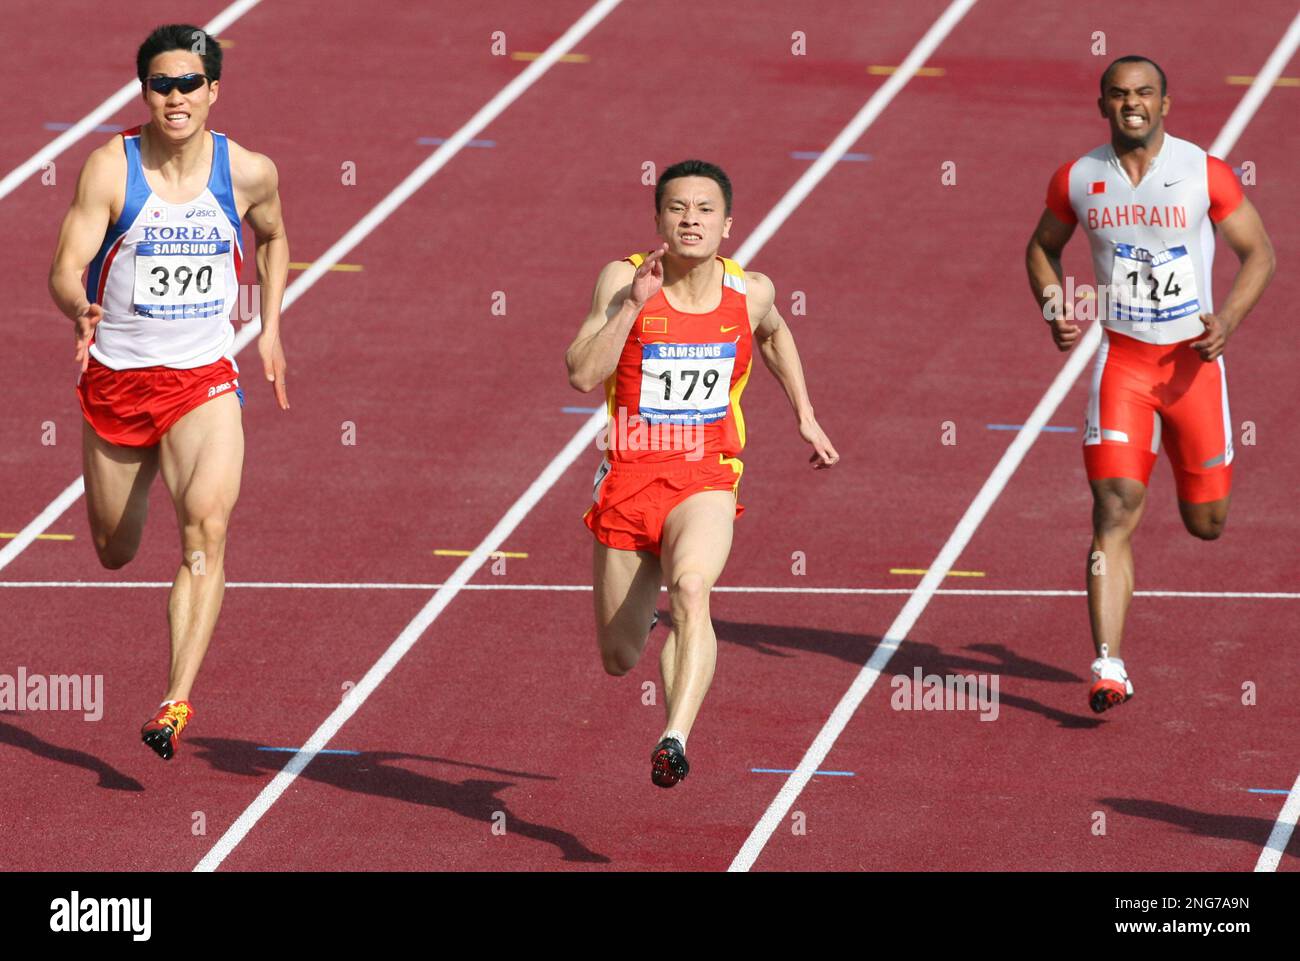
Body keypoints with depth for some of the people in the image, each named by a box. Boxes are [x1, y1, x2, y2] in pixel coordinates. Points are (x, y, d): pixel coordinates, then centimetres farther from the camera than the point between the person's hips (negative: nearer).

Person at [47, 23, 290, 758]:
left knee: (207, 528, -24)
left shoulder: (248, 173, -4)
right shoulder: (111, 168, -12)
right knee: (114, 553, 15)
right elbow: (67, 269, -17)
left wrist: (271, 328, 12)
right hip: (116, 375, 0)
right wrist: (83, 310, -39)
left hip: (205, 378, 0)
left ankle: (179, 702, -29)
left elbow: (273, 237, 19)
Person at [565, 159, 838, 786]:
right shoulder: (625, 279, -7)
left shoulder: (750, 293, 0)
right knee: (619, 659, 12)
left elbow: (772, 334, 26)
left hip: (705, 481, -1)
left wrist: (805, 416, 24)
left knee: (690, 587, -34)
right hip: (629, 478, 1)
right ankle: (641, 621, 51)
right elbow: (582, 374, -19)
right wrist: (633, 303, -27)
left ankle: (675, 741, -44)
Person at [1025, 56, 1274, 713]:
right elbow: (1043, 247, 16)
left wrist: (1228, 320, -16)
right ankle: (1108, 669, -18)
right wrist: (1055, 310, -2)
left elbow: (1258, 253, 0)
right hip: (1121, 360, 0)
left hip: (1194, 358, 0)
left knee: (1206, 523, 10)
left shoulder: (1205, 174, -8)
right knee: (1115, 511, -15)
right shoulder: (1078, 179, -1)